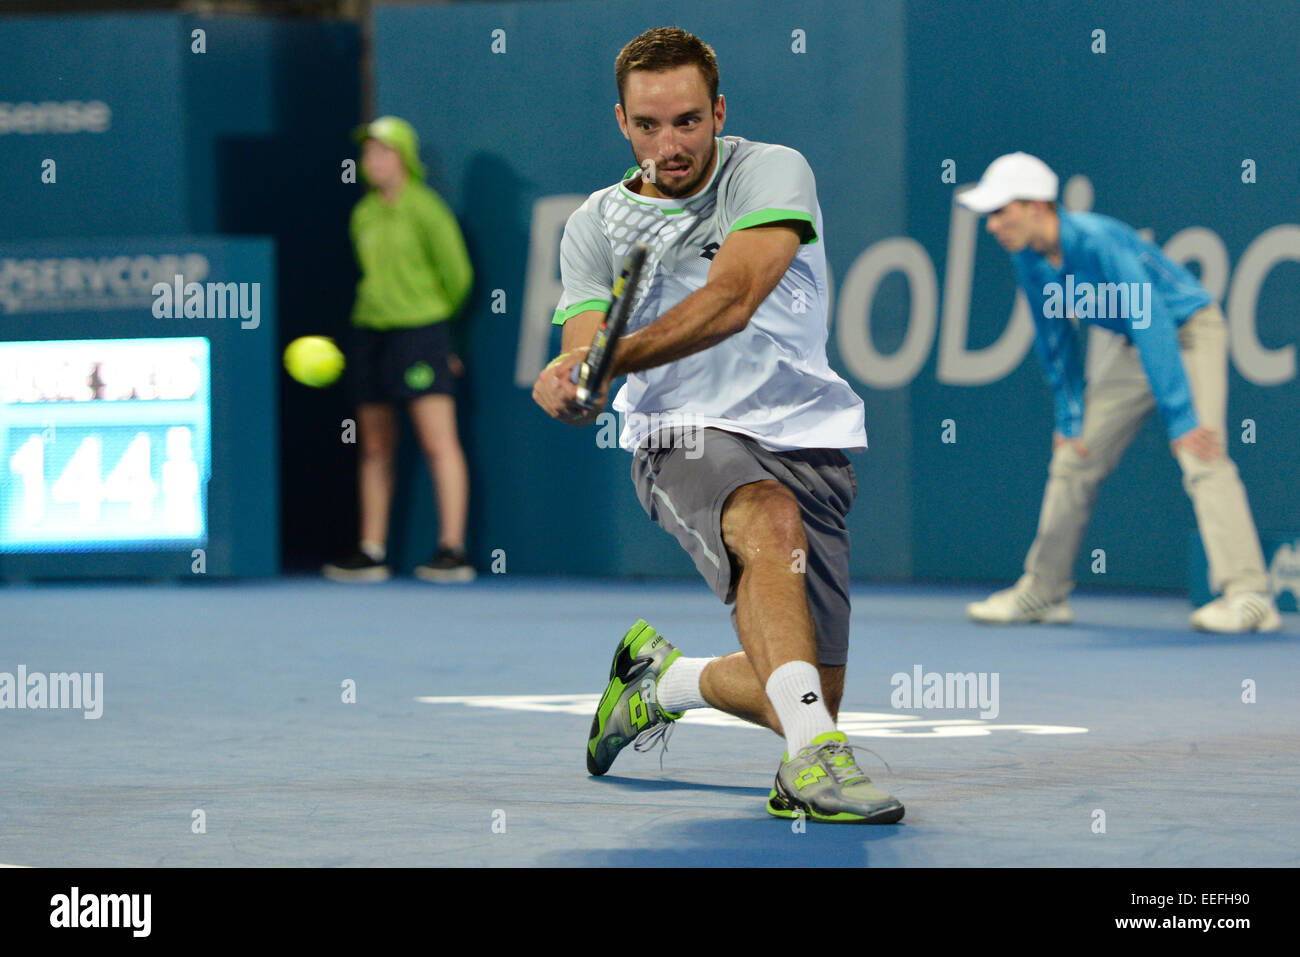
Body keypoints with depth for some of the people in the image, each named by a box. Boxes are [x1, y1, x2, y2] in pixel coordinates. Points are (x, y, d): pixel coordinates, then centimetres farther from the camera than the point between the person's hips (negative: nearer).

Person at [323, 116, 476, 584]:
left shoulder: (424, 209, -7)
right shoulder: (363, 215, 12)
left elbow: (457, 274, -1)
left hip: (420, 330, -7)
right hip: (371, 332, 7)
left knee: (438, 440, -9)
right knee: (375, 448, 8)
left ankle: (453, 549, -10)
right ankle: (371, 551, 12)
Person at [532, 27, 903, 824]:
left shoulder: (773, 173, -5)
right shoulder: (597, 226, 5)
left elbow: (729, 302, -21)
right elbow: (585, 349, -3)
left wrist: (607, 361, -32)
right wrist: (571, 388, -28)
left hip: (805, 440, 1)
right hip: (684, 438, -1)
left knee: (804, 695, 1)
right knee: (772, 519, -38)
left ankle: (666, 677, 32)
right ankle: (812, 753, -45)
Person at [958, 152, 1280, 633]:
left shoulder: (1100, 242, -32)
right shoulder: (1030, 260, -9)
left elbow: (1153, 330, -35)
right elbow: (1054, 340, 6)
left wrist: (1181, 420, -37)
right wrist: (1070, 419, 5)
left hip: (1190, 330, -8)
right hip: (1132, 344, 8)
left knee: (1202, 458, -25)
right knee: (1073, 458, 8)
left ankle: (1248, 596, -32)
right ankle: (1043, 591, 22)